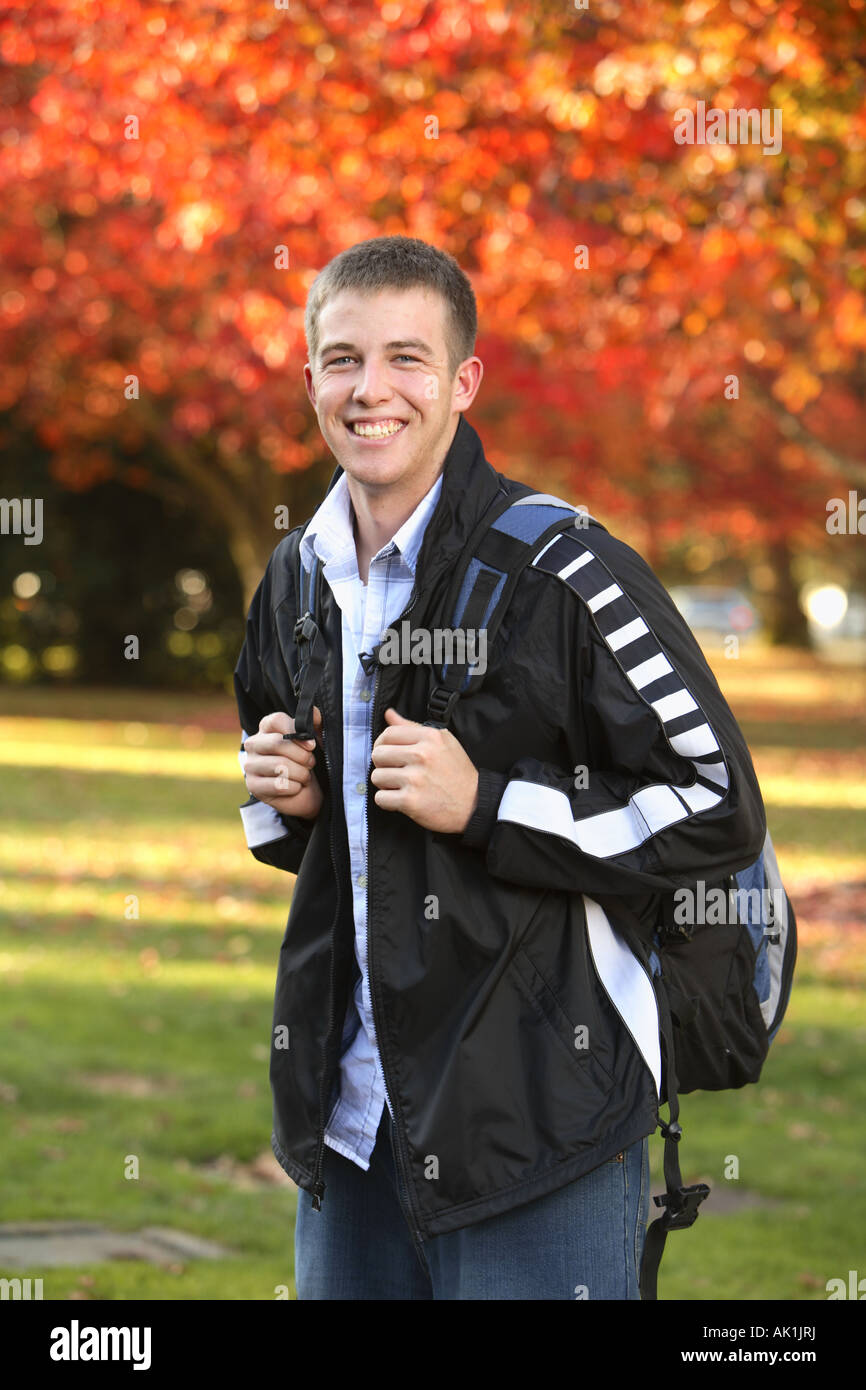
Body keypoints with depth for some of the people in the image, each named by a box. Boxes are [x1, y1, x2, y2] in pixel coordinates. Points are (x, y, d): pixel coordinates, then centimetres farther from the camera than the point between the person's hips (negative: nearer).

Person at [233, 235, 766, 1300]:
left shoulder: (565, 575, -12)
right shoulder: (296, 577, 10)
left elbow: (722, 812, -13)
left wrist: (487, 805, -19)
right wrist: (285, 800, 3)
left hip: (536, 1127, -6)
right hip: (347, 1118, 6)